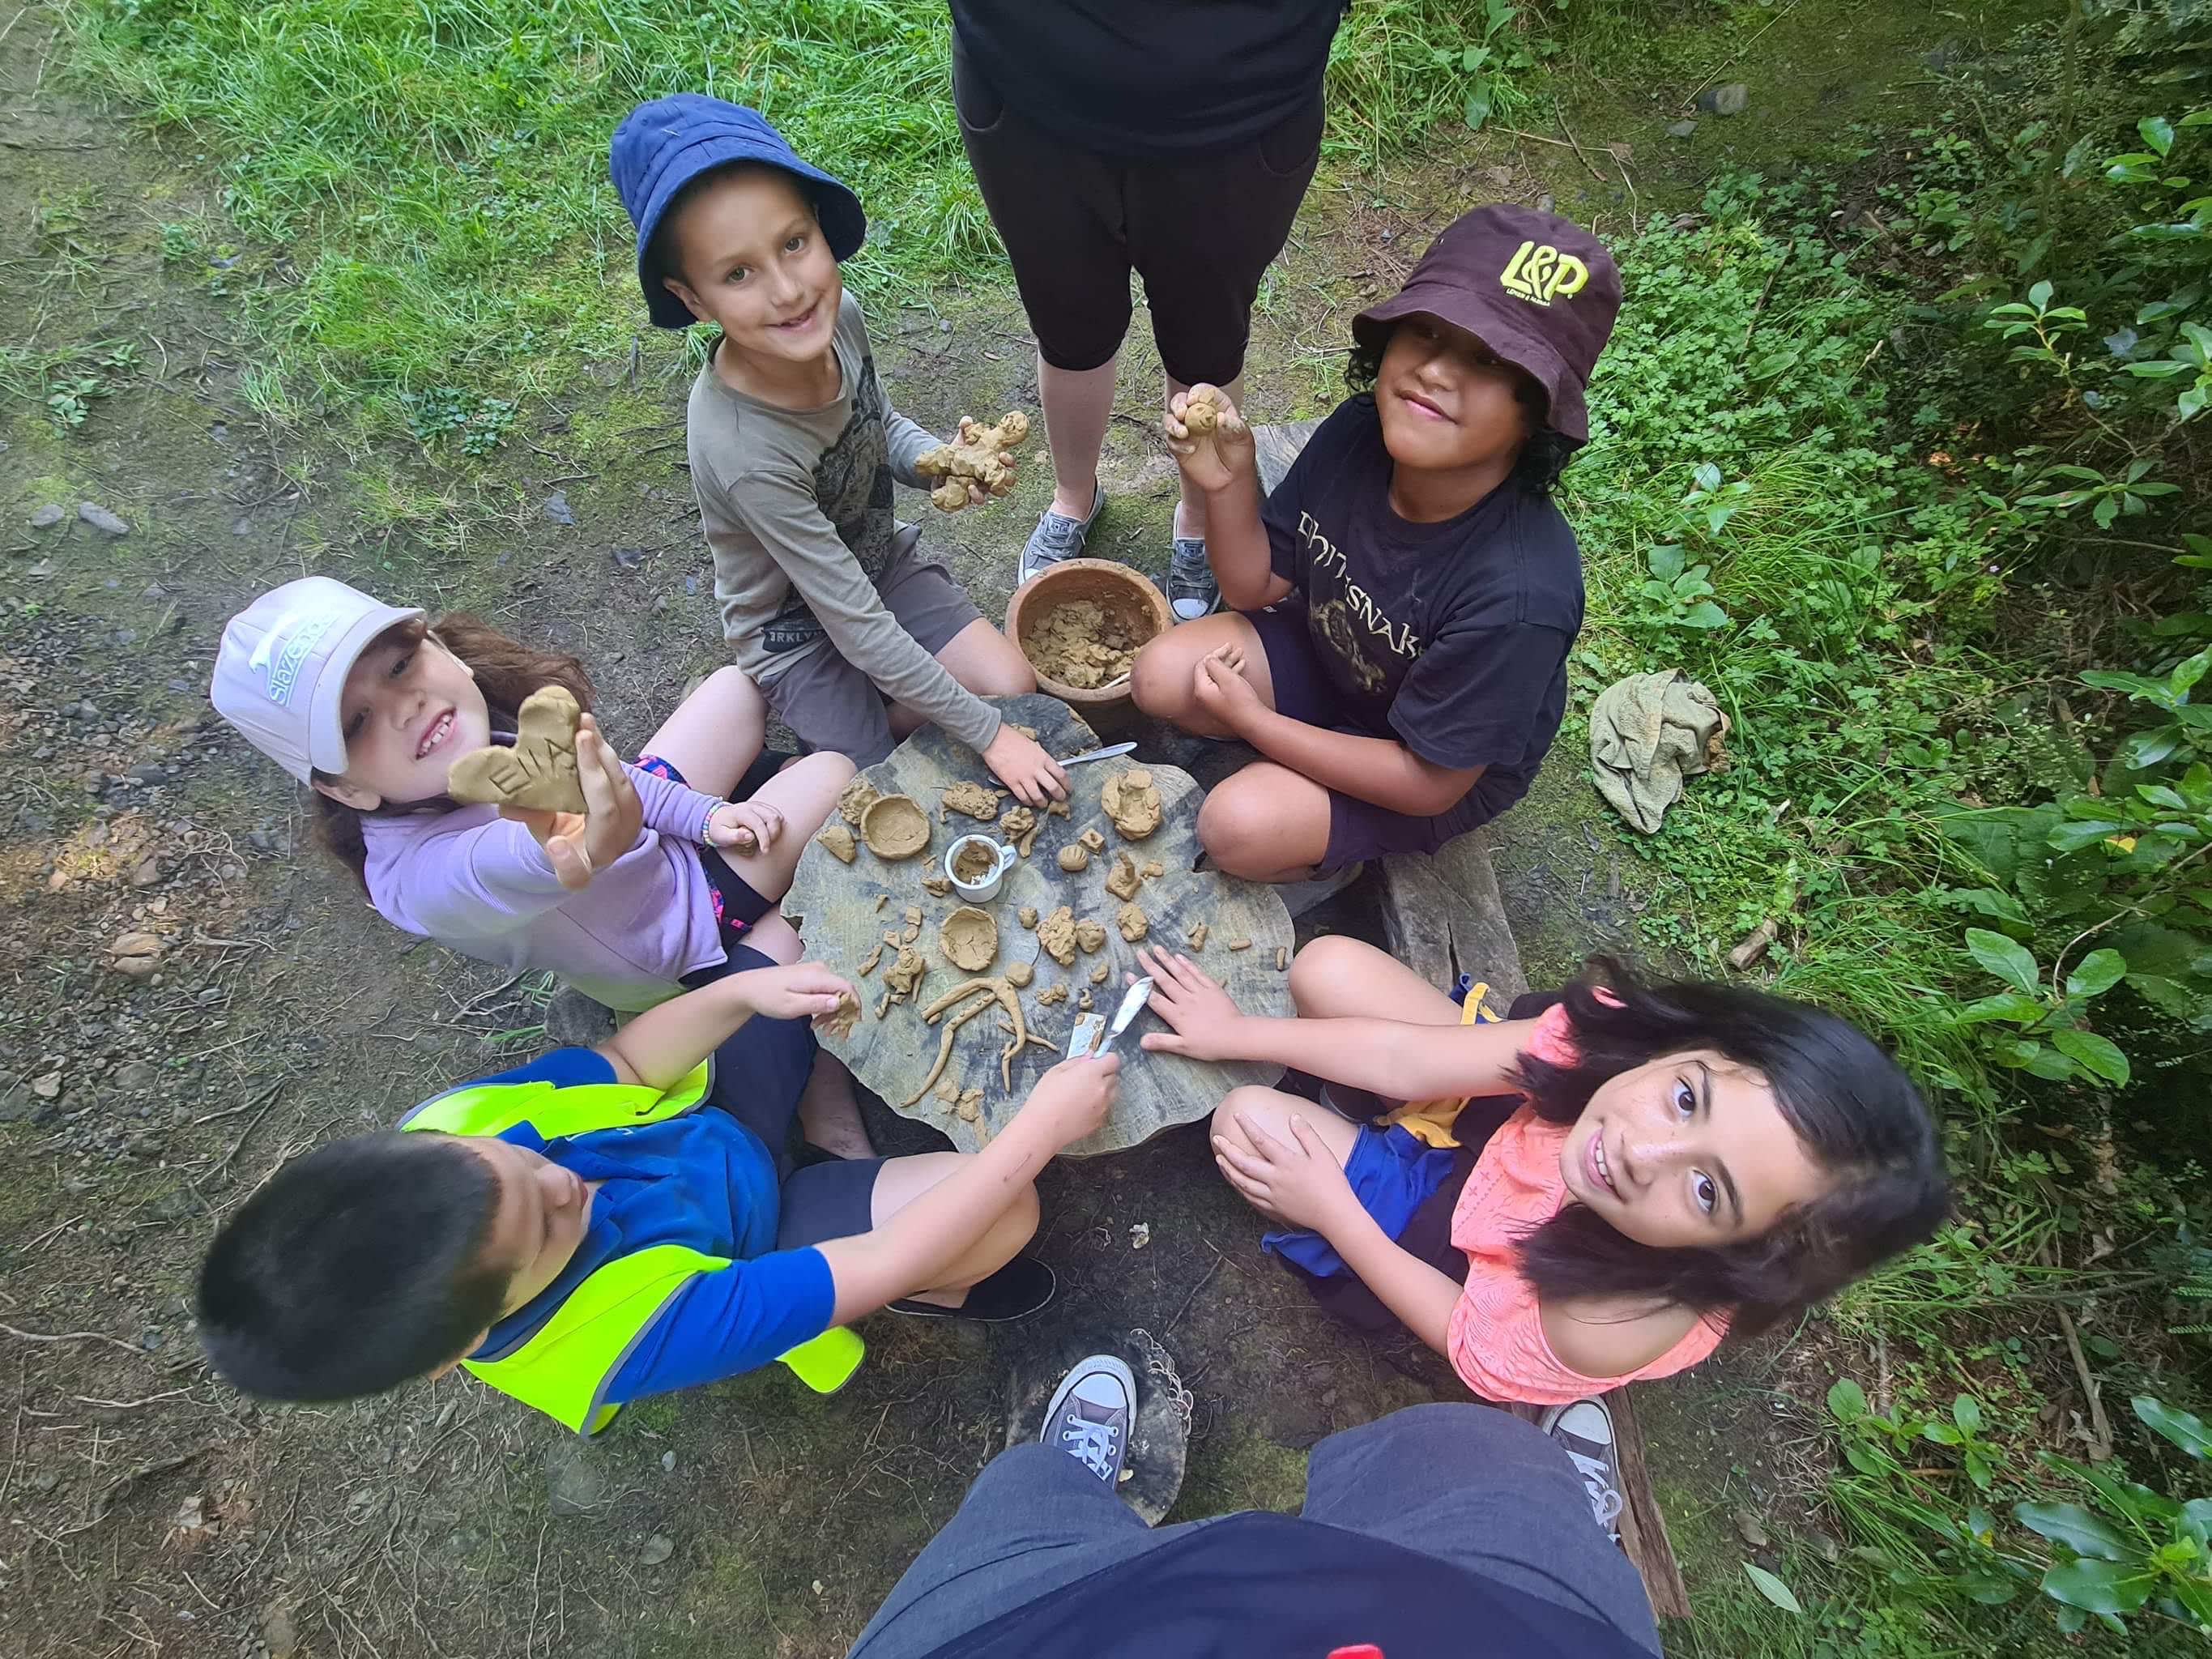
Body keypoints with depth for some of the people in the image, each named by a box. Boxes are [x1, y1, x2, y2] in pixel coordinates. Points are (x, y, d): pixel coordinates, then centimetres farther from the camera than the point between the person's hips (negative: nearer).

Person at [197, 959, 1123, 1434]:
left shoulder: (443, 1135, -28)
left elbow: (624, 1063, -12)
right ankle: (928, 1301, 6)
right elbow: (884, 1263, -38)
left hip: (705, 1108, 5)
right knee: (1006, 1217, -34)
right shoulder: (626, 1336, -41)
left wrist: (741, 994, -30)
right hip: (759, 1225, -4)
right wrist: (1038, 1129, -36)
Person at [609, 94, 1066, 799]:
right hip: (797, 627, -5)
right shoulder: (743, 450, -36)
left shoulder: (837, 316, -18)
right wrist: (987, 734, -24)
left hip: (882, 562, 6)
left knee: (1016, 686, -7)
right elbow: (858, 627, -30)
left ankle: (881, 706, 17)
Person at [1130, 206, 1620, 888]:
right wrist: (1228, 484, -27)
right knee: (1163, 675, -11)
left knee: (1242, 827, -24)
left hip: (1447, 770, -5)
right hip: (1329, 652, 5)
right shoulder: (1357, 432, -22)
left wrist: (1252, 718, -21)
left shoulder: (1518, 595, -38)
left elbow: (1428, 783, -26)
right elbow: (1258, 586, -7)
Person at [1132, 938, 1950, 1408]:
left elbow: (1472, 1344, -19)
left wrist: (1329, 1209, -17)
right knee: (1326, 964, -10)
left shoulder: (1620, 1326, -42)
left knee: (1246, 1121, -11)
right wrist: (1239, 1034, -12)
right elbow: (1407, 1061, -23)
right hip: (1500, 1117, 3)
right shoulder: (1617, 1035, -35)